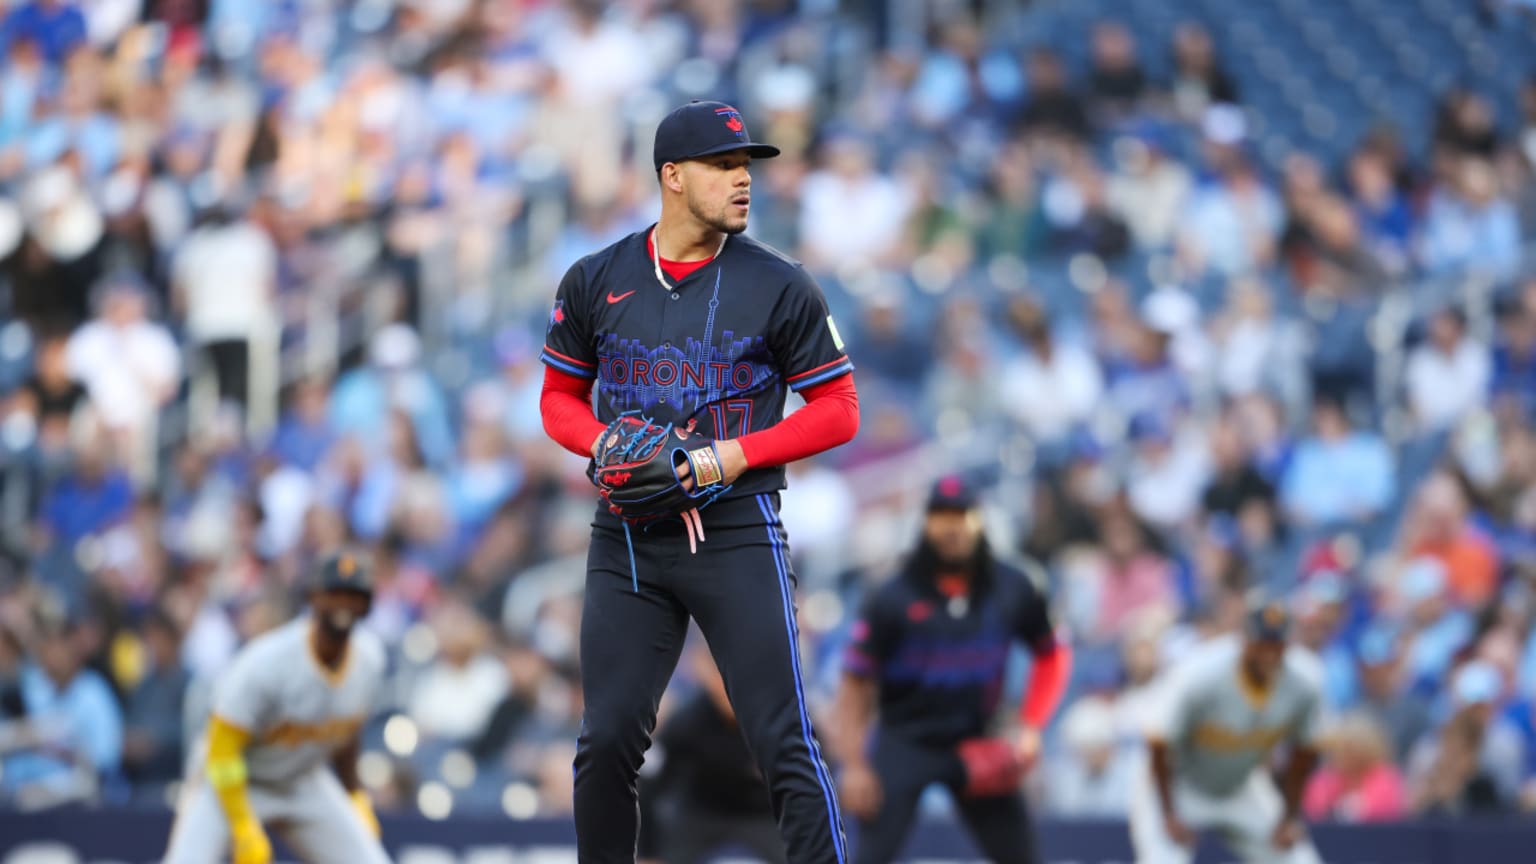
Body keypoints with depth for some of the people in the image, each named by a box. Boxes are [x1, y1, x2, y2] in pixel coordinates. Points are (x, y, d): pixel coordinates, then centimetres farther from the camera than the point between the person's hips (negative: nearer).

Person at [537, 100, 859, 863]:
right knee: (608, 742, 2)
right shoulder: (595, 282, 6)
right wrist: (607, 445, -6)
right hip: (626, 540, 3)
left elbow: (838, 411, 2)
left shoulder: (780, 287, 0)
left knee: (783, 744, -9)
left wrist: (739, 455, -11)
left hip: (738, 535, -2)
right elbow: (559, 398, 16)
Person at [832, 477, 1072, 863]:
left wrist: (1030, 728, 1)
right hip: (904, 741, -3)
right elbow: (856, 683, -6)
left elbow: (1052, 655, 13)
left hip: (976, 748, 3)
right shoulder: (894, 599, -11)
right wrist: (854, 765, -12)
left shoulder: (1011, 590, -2)